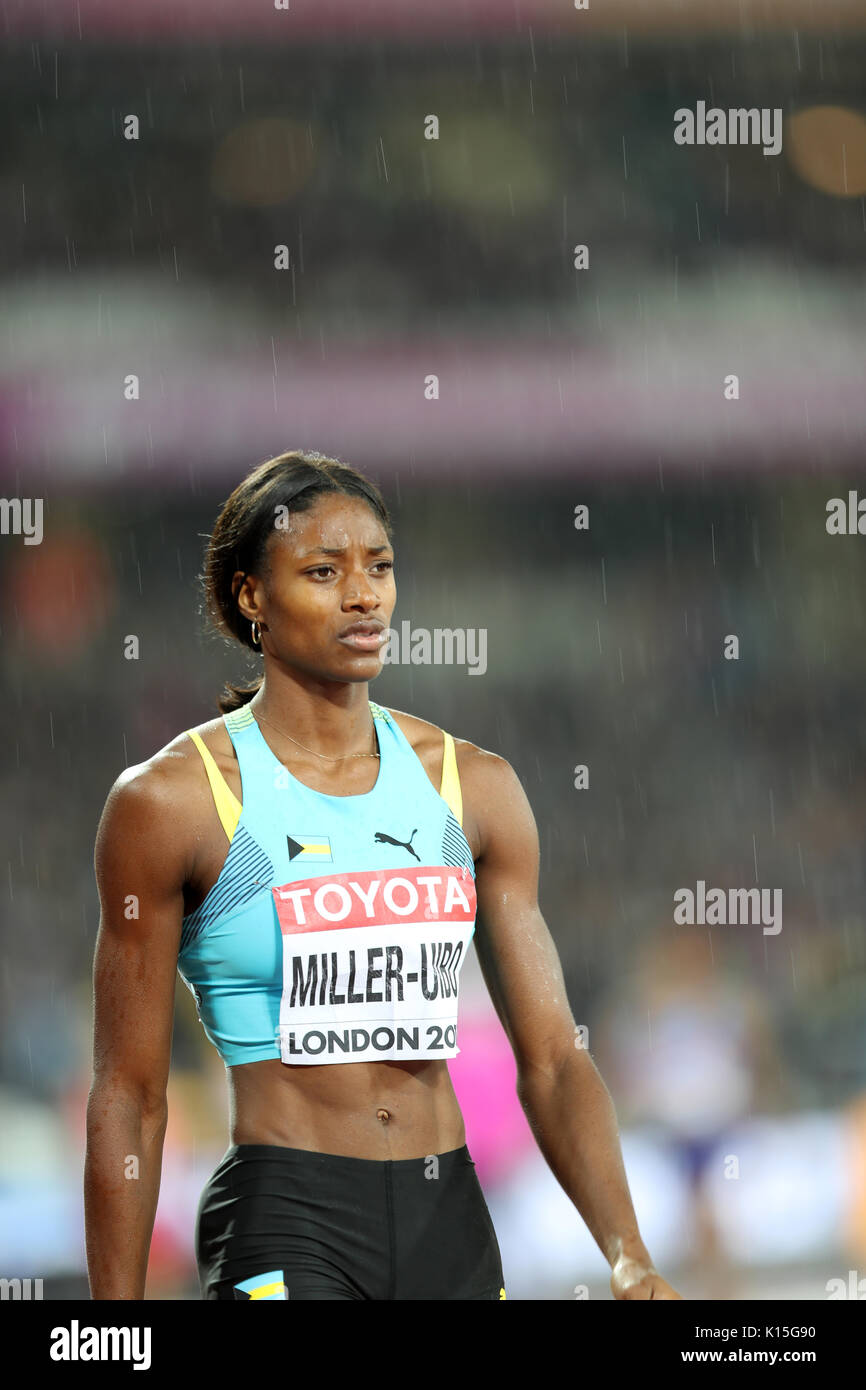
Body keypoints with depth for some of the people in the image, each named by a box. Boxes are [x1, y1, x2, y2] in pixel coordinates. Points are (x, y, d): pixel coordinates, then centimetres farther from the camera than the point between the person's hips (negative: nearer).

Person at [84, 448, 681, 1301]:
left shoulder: (474, 788, 8)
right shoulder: (170, 802, -4)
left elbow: (551, 1058, 6)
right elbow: (128, 1097, -2)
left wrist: (630, 1260, -9)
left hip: (450, 1224, 5)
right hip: (283, 1230, -4)